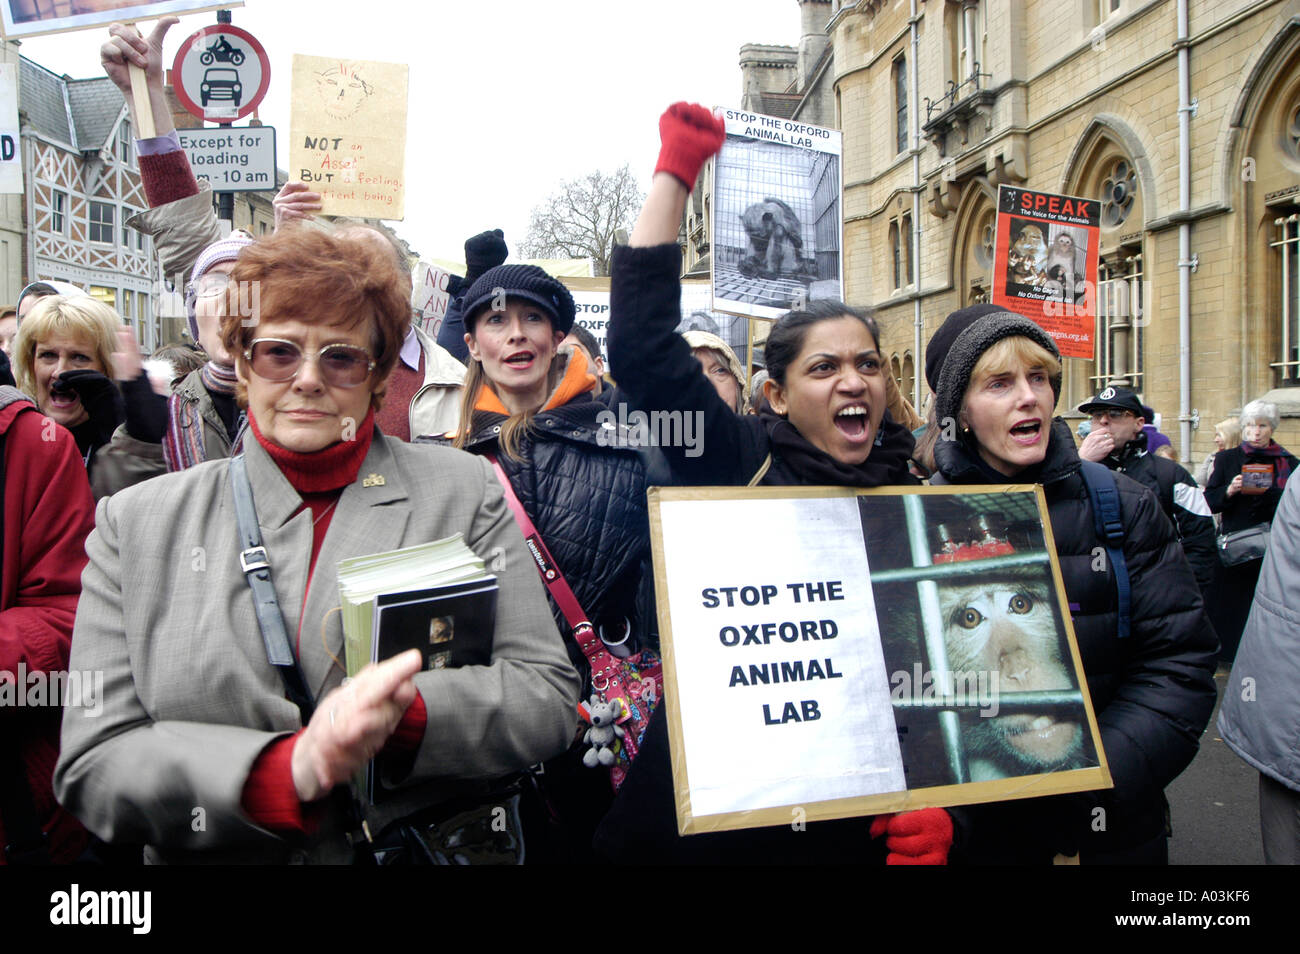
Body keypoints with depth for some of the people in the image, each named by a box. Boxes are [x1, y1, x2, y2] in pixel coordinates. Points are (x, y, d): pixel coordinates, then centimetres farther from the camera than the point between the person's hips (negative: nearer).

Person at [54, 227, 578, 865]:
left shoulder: (464, 492, 1)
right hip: (216, 857, 1)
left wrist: (403, 714, -20)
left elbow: (549, 698, -4)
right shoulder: (135, 523, 4)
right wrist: (289, 773, -17)